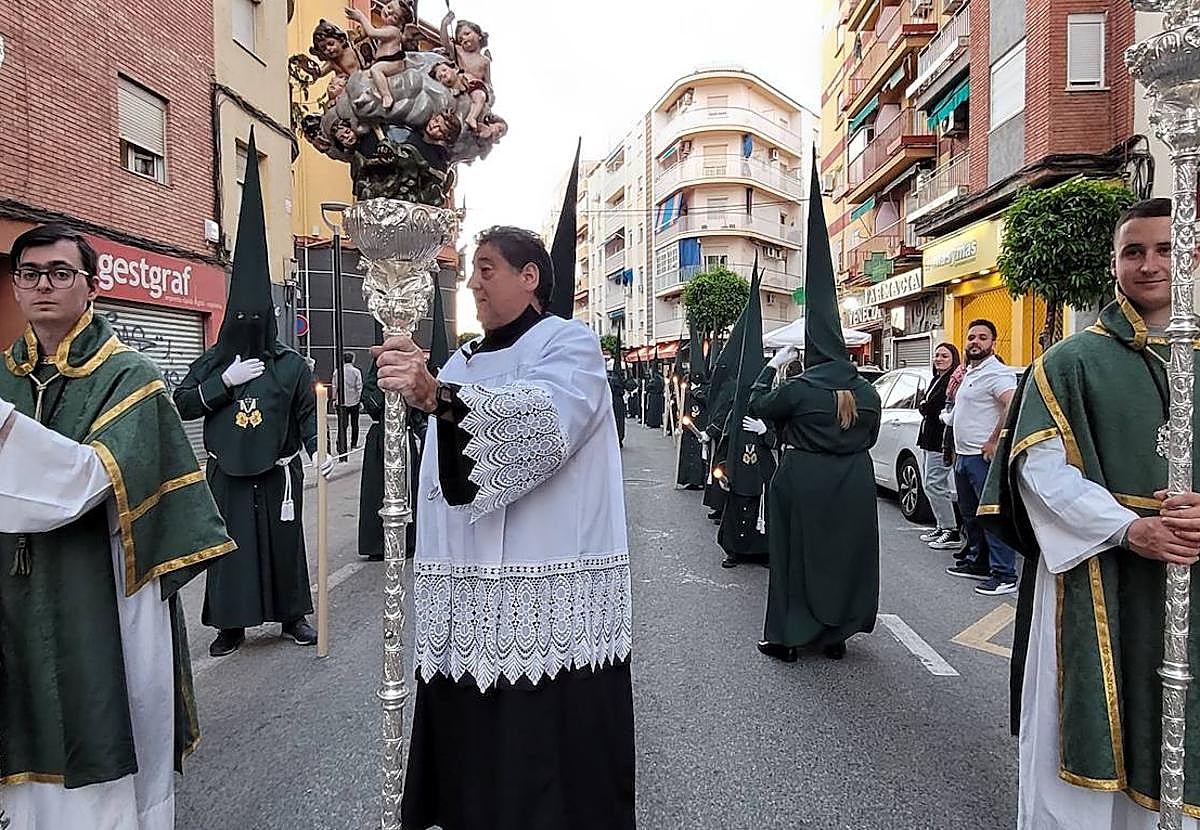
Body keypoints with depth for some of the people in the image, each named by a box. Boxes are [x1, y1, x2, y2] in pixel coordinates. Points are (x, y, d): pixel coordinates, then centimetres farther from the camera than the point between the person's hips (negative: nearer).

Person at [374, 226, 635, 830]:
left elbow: (544, 418, -26)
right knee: (470, 747, 10)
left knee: (543, 747, -2)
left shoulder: (569, 344, -3)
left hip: (550, 595, -6)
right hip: (469, 593, 7)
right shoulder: (463, 364, 19)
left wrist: (435, 396, -39)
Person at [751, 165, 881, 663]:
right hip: (852, 485, 5)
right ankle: (836, 633, 24)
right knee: (846, 552, 14)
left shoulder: (799, 388, -14)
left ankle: (787, 635, 13)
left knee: (795, 552, 7)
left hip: (803, 481, -4)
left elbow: (758, 405, 0)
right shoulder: (867, 392, 1)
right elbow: (870, 438, 11)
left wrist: (772, 367, 10)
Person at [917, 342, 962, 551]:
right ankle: (942, 527, 24)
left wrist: (922, 407, -7)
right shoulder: (937, 379, 19)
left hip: (941, 440, -11)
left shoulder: (952, 379, -13)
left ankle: (952, 533, -5)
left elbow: (931, 407, -23)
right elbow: (928, 407, 10)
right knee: (934, 485, 15)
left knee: (934, 485, -10)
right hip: (932, 439, 11)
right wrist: (926, 408, -8)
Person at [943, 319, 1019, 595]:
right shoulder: (969, 374, 18)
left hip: (983, 456, -10)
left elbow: (1014, 406, -28)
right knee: (970, 515, 18)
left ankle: (1004, 575, -4)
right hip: (963, 455, 10)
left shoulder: (997, 372, -13)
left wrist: (994, 442, -23)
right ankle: (977, 563, 30)